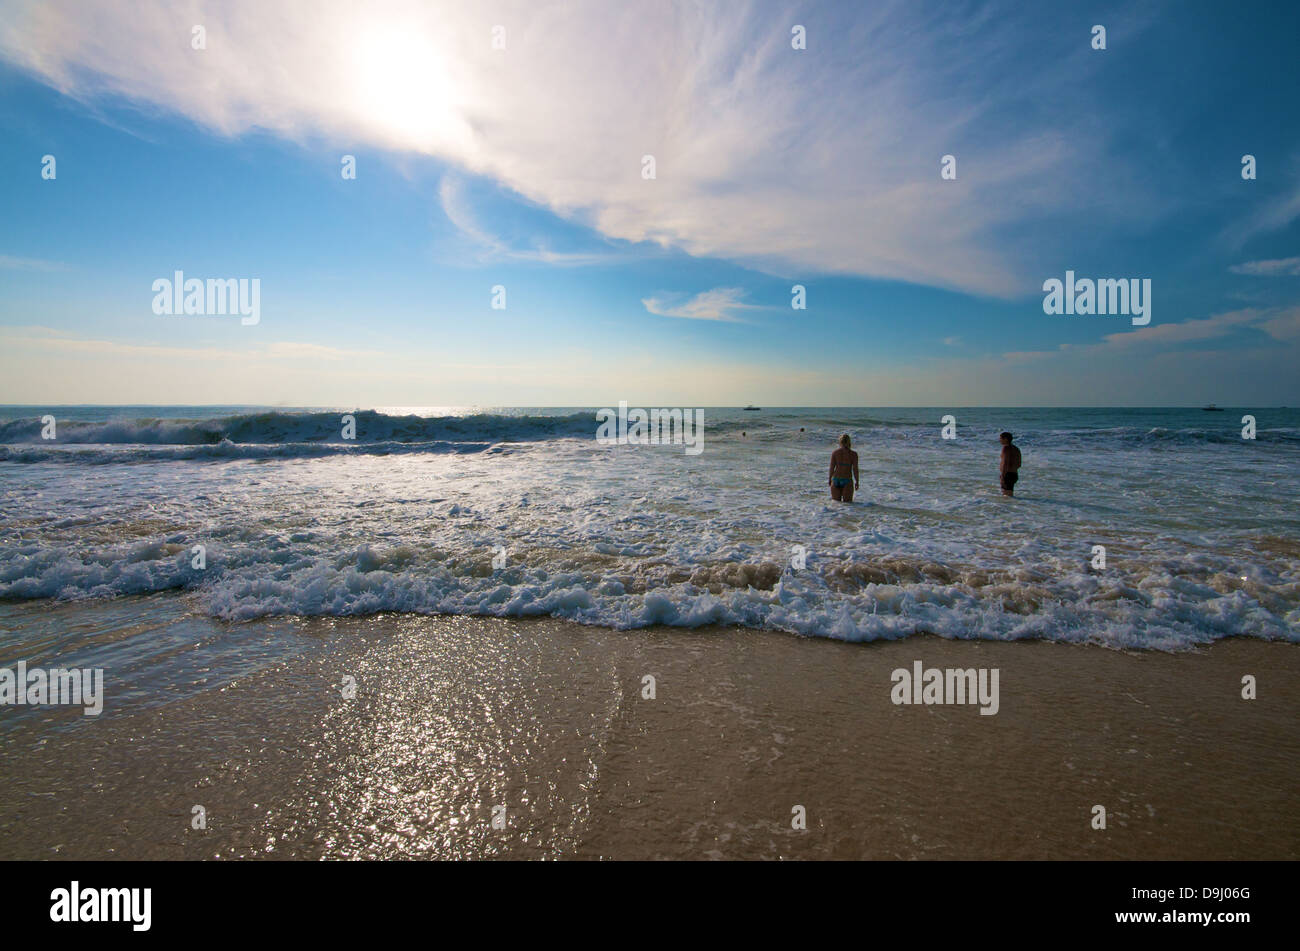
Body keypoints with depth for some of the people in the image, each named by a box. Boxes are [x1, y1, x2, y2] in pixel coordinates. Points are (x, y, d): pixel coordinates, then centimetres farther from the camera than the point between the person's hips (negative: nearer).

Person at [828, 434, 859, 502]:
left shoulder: (834, 453, -1)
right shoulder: (854, 454, -3)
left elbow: (832, 468, -1)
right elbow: (855, 469, -4)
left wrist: (829, 479, 13)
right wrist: (856, 482, 7)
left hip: (835, 480, 2)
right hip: (847, 481, -2)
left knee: (836, 502, 10)